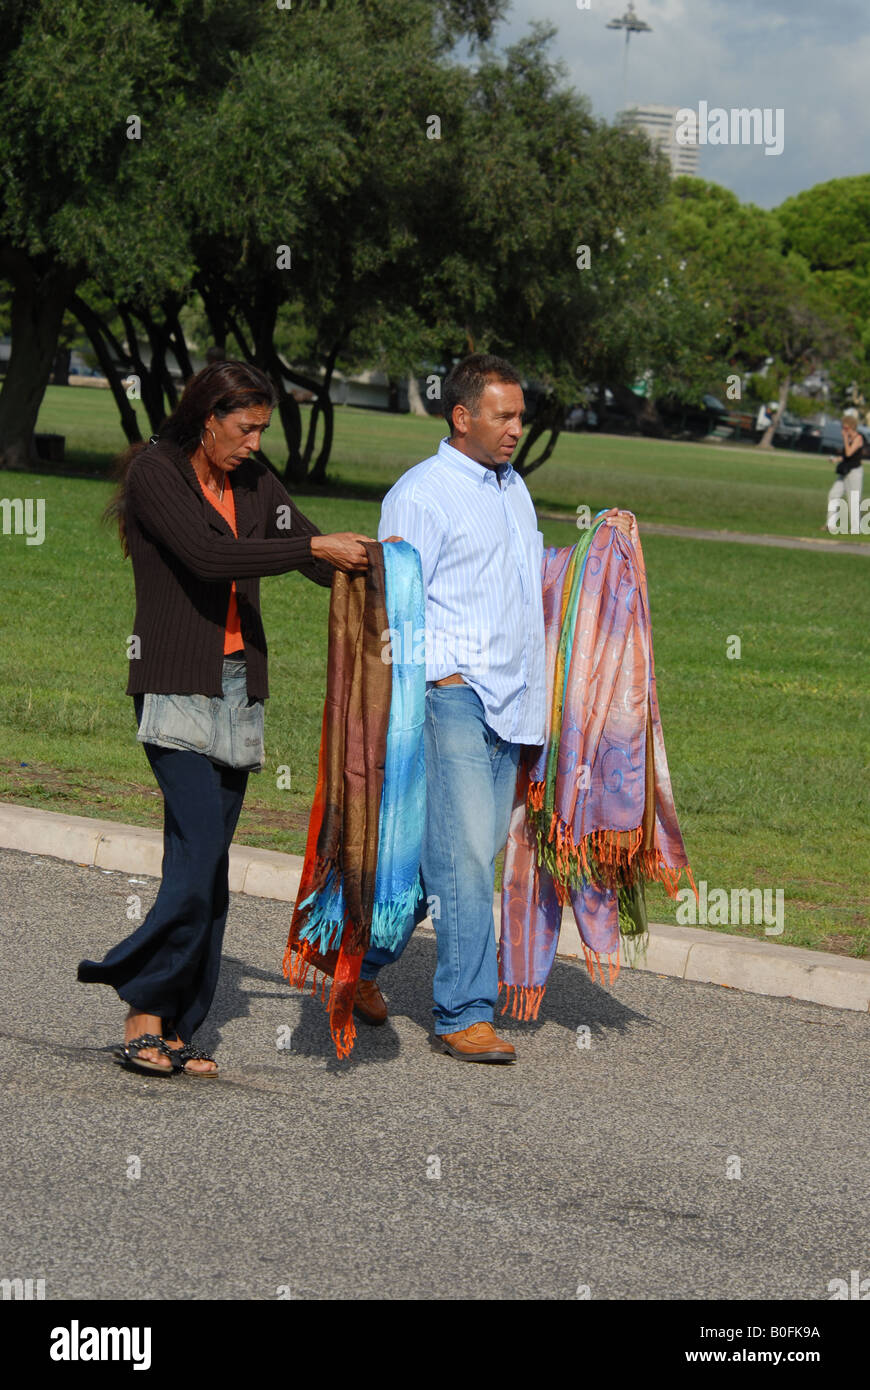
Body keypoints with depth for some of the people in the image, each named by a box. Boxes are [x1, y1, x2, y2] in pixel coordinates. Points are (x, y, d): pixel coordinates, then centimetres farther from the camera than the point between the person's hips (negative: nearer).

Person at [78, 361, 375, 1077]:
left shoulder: (255, 484, 13)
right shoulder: (155, 472, -7)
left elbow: (321, 558, 10)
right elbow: (208, 555, -20)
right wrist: (316, 547, -20)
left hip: (239, 687, 7)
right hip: (177, 687, -7)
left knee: (209, 863, 4)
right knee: (200, 850, -18)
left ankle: (175, 1030, 7)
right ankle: (145, 1015, -10)